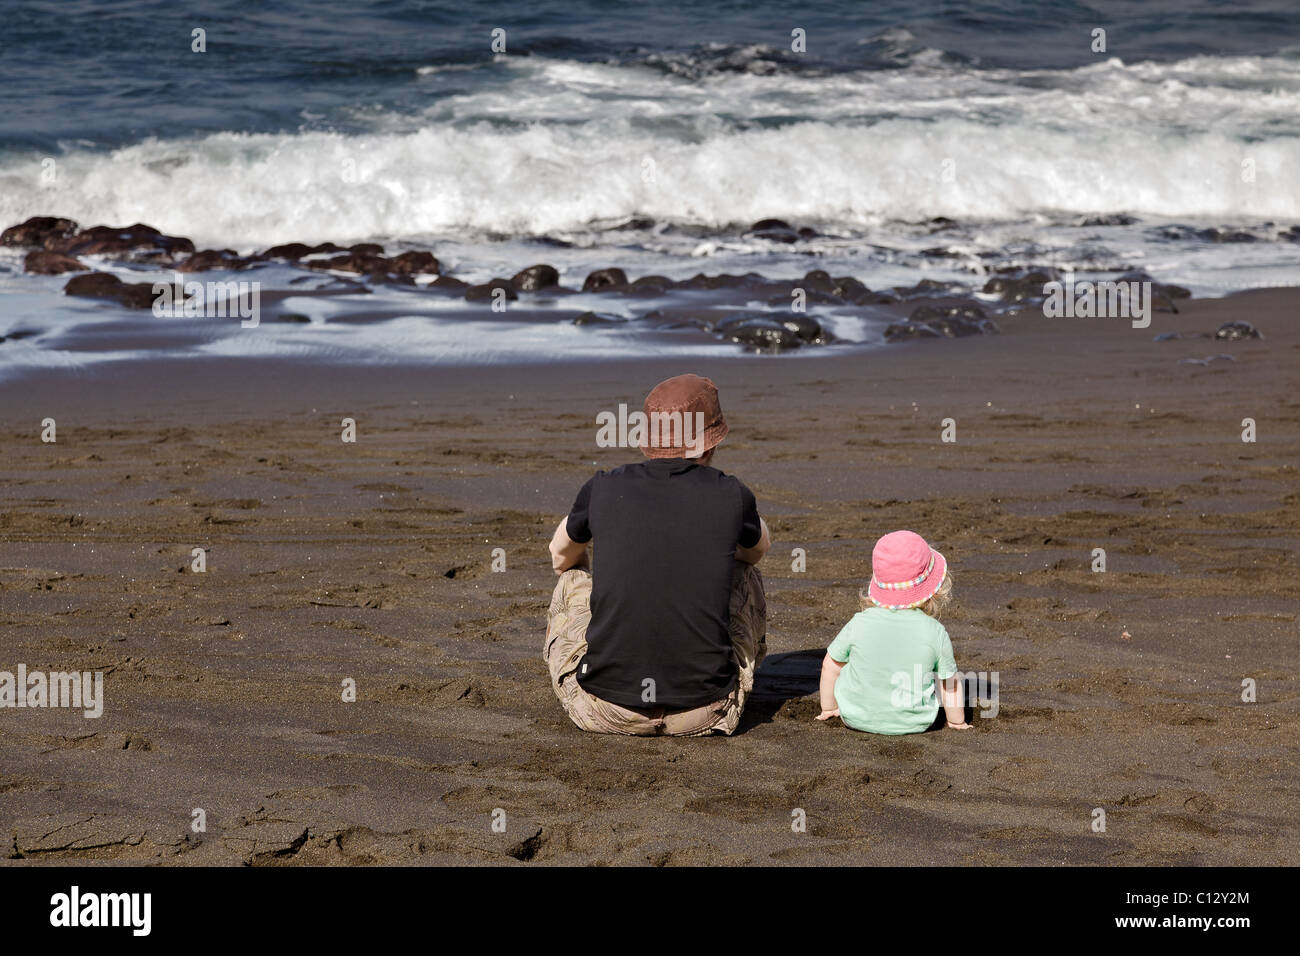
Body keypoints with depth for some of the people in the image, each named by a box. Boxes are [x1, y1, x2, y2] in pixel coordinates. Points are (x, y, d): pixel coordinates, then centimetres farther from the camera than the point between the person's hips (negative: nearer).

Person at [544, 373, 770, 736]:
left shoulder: (603, 489, -1)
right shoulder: (731, 497, -3)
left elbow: (561, 557, 22)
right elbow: (758, 549, 24)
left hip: (603, 713, 0)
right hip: (703, 716, 0)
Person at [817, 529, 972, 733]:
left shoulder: (859, 624, -15)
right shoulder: (935, 632, -17)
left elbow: (831, 666, -2)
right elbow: (950, 684, -5)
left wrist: (828, 708, 17)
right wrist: (957, 722, 15)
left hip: (857, 717, 0)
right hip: (913, 723, 0)